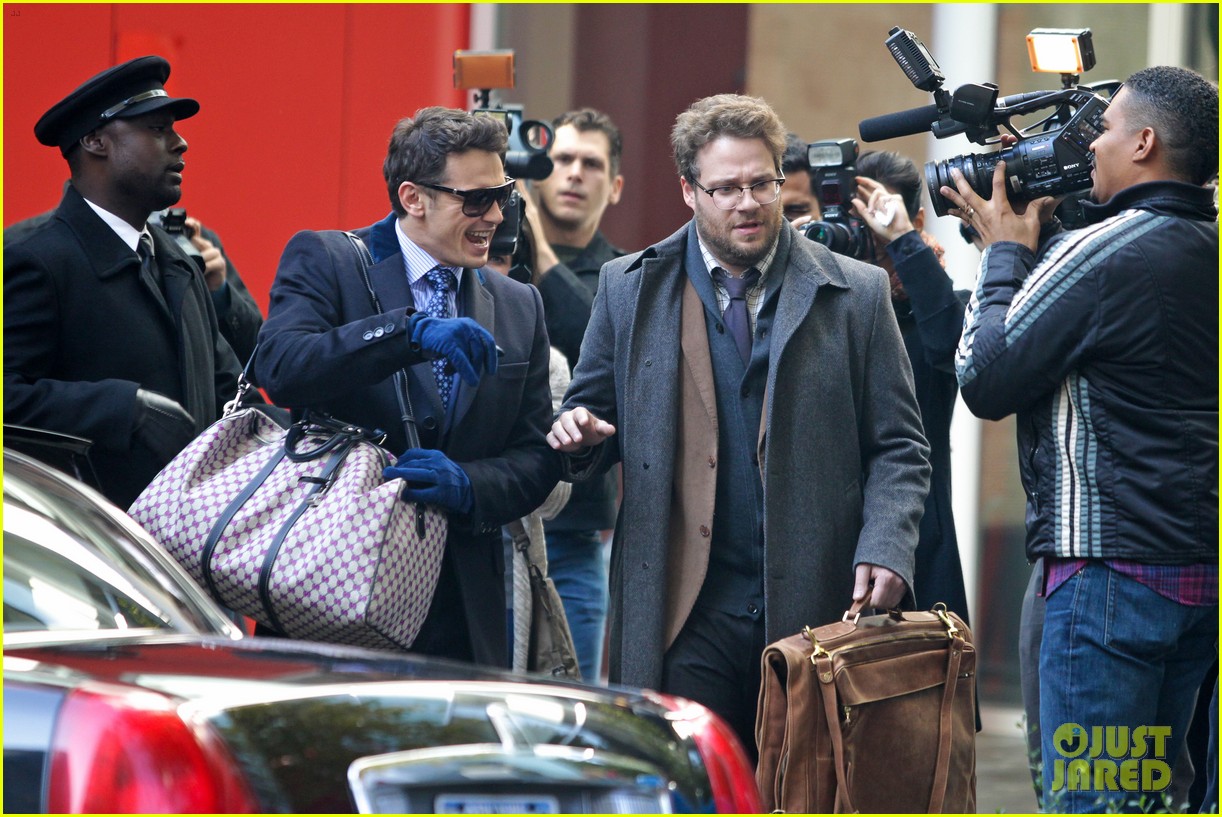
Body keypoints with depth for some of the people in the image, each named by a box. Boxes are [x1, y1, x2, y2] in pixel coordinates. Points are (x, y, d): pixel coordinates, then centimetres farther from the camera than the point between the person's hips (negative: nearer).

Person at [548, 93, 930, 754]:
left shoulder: (855, 294, 8)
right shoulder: (630, 289, 11)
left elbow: (898, 447, 8)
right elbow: (593, 412, 17)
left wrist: (883, 549, -9)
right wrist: (581, 435, -8)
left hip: (814, 611, 0)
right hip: (684, 621, 0)